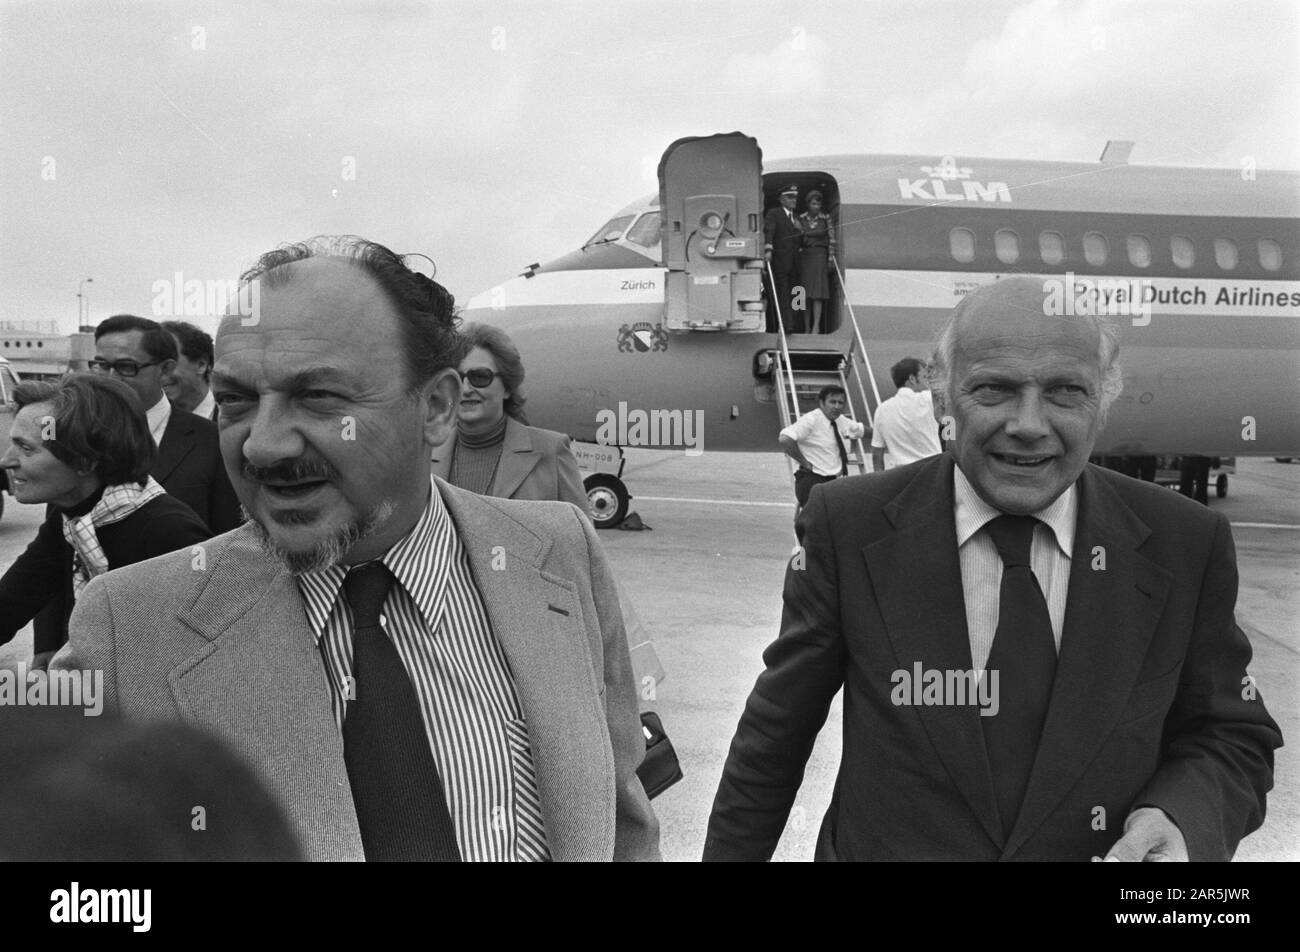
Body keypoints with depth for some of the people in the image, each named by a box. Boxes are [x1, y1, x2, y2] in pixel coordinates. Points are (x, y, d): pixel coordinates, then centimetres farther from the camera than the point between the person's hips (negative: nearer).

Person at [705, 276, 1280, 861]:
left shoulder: (1186, 545, -12)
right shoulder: (848, 528, -15)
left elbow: (1234, 739, -3)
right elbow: (777, 732, -7)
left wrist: (1181, 820, -22)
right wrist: (728, 853, -4)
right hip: (876, 846, -1)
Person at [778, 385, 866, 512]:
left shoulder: (843, 421, 10)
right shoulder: (811, 420, -13)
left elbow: (861, 430, 32)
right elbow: (784, 439, -25)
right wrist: (804, 462, -19)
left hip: (834, 481, 8)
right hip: (812, 481, -8)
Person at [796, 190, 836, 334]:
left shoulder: (826, 218, 1)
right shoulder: (801, 219, 5)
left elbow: (832, 239, 2)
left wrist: (831, 258, -3)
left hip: (819, 255, -2)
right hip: (804, 256, 2)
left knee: (817, 291, -11)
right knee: (805, 292, 2)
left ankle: (816, 325, -15)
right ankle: (807, 326, 8)